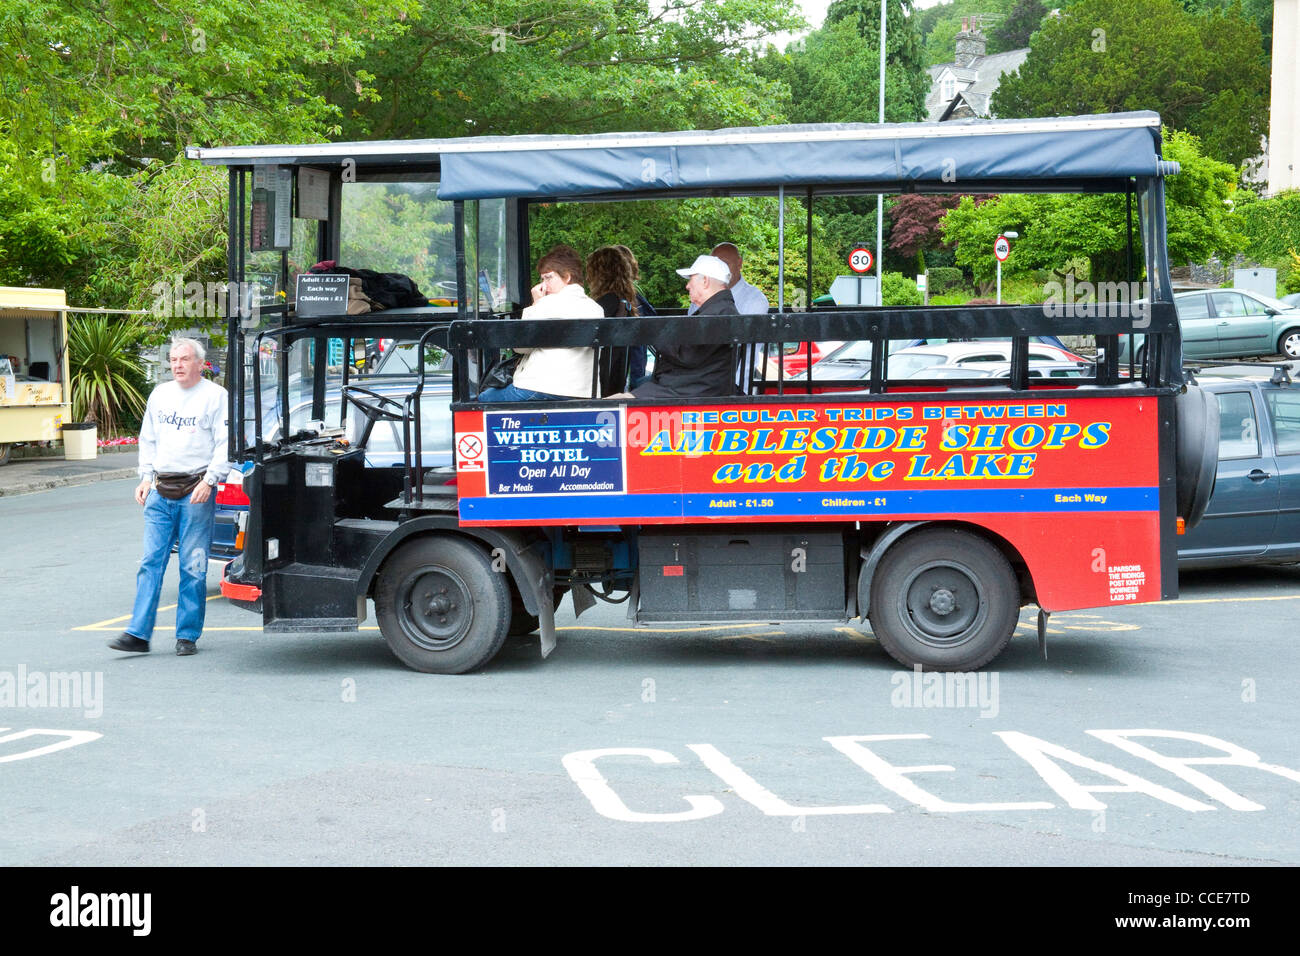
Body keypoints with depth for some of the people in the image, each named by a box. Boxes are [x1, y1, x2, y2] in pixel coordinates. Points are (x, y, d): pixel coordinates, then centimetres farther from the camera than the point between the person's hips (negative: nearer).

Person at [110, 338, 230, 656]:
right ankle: (138, 633, 0)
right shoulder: (159, 395, 15)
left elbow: (224, 445, -6)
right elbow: (148, 440, 22)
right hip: (160, 491, 5)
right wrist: (146, 477, 12)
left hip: (196, 491, -5)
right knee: (151, 562, 0)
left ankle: (187, 636, 6)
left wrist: (209, 481, -16)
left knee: (193, 567, -1)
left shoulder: (216, 396, -2)